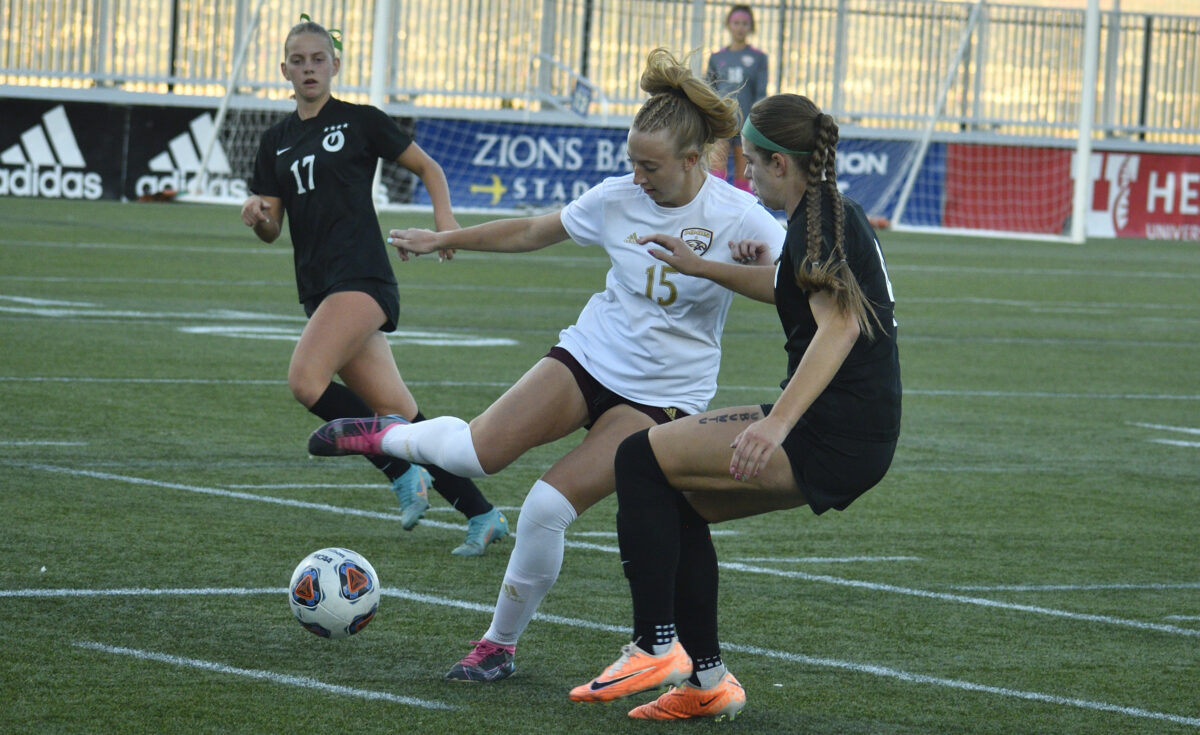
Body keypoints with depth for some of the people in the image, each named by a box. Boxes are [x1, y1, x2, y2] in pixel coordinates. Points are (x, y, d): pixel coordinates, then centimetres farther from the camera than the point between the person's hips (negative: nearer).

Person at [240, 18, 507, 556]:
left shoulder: (359, 122, 1)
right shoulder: (277, 142, 16)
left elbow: (428, 168, 8)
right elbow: (271, 229, 15)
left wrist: (444, 216, -8)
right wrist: (257, 216, -7)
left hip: (361, 278, -6)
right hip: (318, 287, 6)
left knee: (306, 381, -25)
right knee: (395, 411, 1)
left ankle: (403, 472, -12)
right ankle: (481, 515, 6)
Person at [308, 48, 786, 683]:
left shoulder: (736, 217, -13)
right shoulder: (617, 199, -3)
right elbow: (532, 232, 13)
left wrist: (762, 262, -35)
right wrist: (443, 240, 17)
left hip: (662, 394, -3)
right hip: (590, 356, 3)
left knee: (547, 509, -19)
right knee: (480, 452, -21)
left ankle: (501, 644, 2)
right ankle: (383, 436, 12)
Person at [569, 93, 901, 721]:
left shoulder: (818, 225, -14)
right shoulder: (831, 214, 17)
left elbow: (839, 326, -29)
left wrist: (776, 424, -37)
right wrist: (702, 268, 44)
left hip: (833, 439, -10)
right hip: (844, 435, 10)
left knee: (641, 459, -8)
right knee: (677, 499, 16)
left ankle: (656, 646, -9)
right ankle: (707, 680, 17)